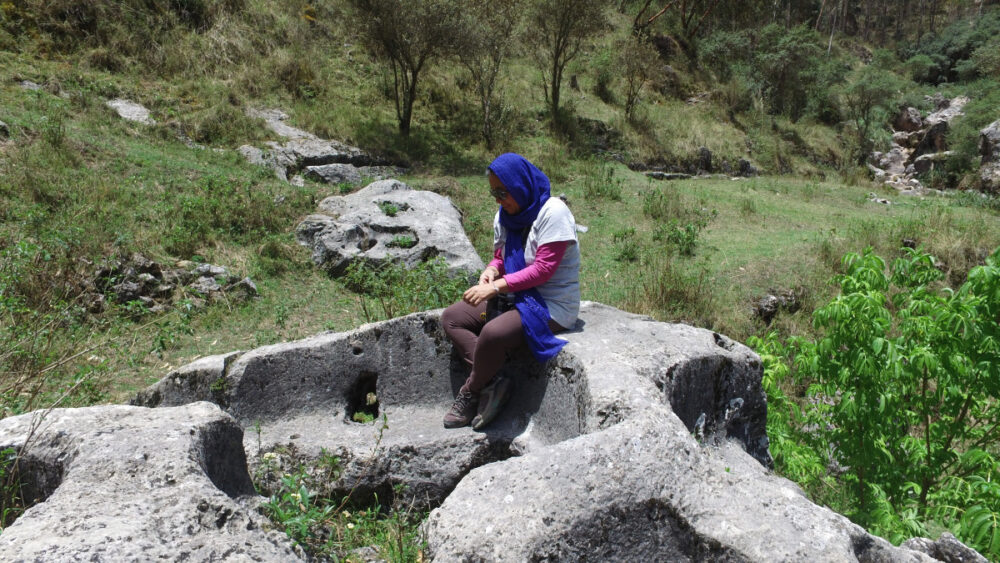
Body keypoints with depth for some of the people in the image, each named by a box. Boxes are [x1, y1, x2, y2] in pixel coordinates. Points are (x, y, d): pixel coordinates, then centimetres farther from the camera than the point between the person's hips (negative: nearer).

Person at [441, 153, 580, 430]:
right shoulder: (505, 216, 6)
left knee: (493, 333, -32)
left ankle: (471, 393, -5)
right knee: (451, 318, 0)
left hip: (551, 306, -9)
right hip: (517, 297, 9)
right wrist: (491, 271, -9)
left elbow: (543, 269, -22)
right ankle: (489, 384, -11)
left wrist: (495, 287, -27)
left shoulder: (553, 213, -18)